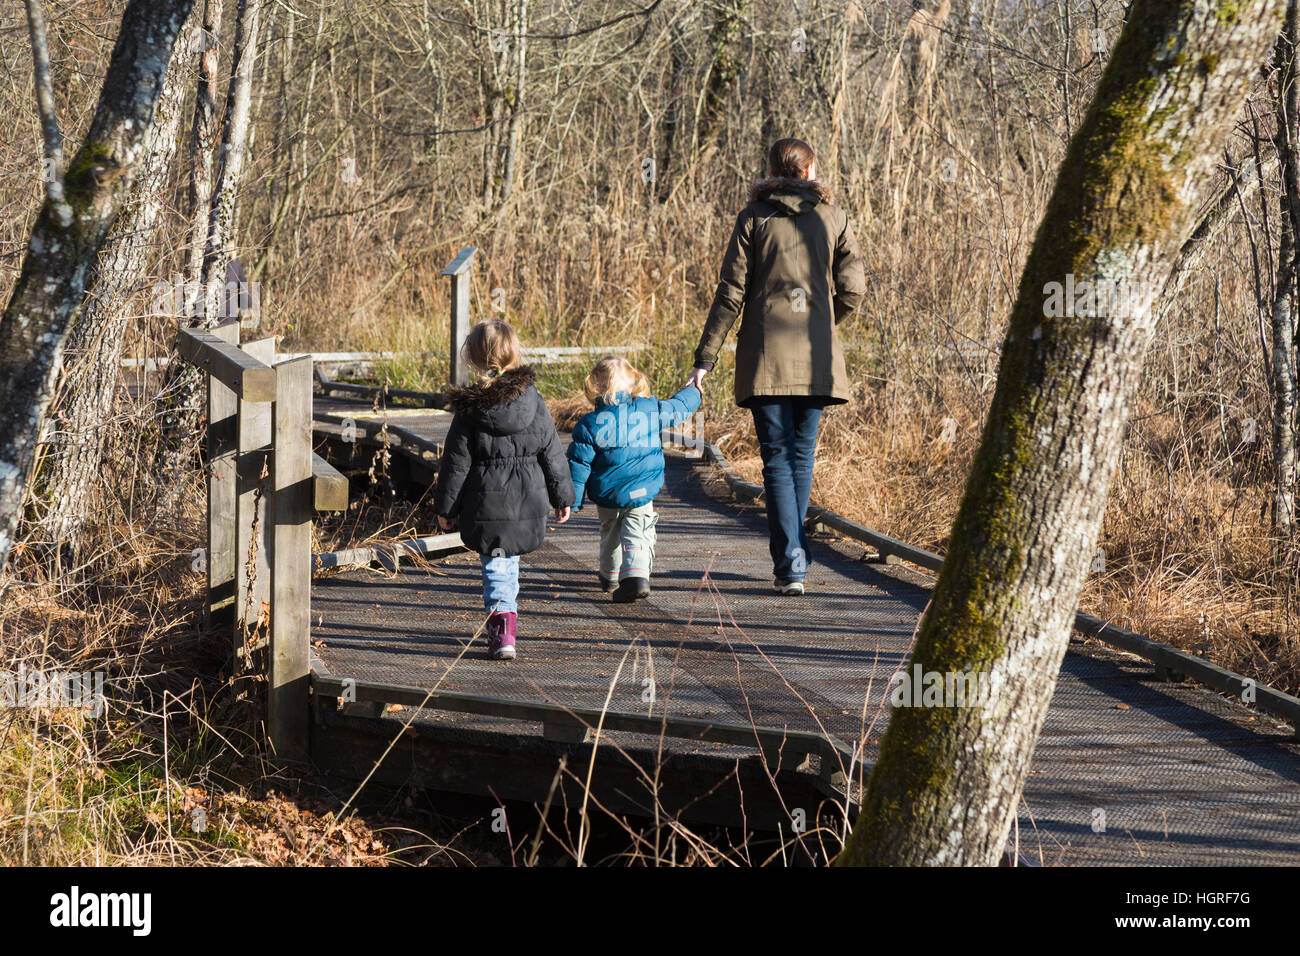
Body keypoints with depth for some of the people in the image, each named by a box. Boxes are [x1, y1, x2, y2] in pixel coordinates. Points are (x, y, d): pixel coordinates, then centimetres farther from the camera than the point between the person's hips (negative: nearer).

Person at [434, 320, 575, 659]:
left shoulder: (469, 407, -9)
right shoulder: (532, 400, -2)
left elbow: (456, 462, -4)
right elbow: (552, 454, 3)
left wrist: (446, 507, 5)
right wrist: (562, 497, 13)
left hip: (486, 504, -2)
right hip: (528, 503, 2)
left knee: (495, 566, 4)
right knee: (511, 559, 21)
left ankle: (502, 629, -11)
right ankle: (506, 613, 31)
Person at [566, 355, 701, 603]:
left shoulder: (589, 424, -10)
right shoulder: (652, 410, -7)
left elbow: (579, 464, -8)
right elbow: (679, 407, 11)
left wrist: (572, 499, -1)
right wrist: (692, 392, 33)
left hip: (606, 493, 1)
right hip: (642, 490, 0)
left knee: (610, 532, 22)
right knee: (637, 536, 1)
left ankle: (610, 575, 39)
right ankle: (636, 575, -23)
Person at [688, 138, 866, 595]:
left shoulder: (753, 219, 1)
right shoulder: (832, 218, 6)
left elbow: (731, 293, -4)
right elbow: (852, 290, 2)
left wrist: (705, 358, -2)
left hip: (766, 356, -2)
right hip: (815, 359, 2)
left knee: (777, 458, -1)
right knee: (802, 454, 14)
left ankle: (790, 567, -9)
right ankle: (792, 554, 22)